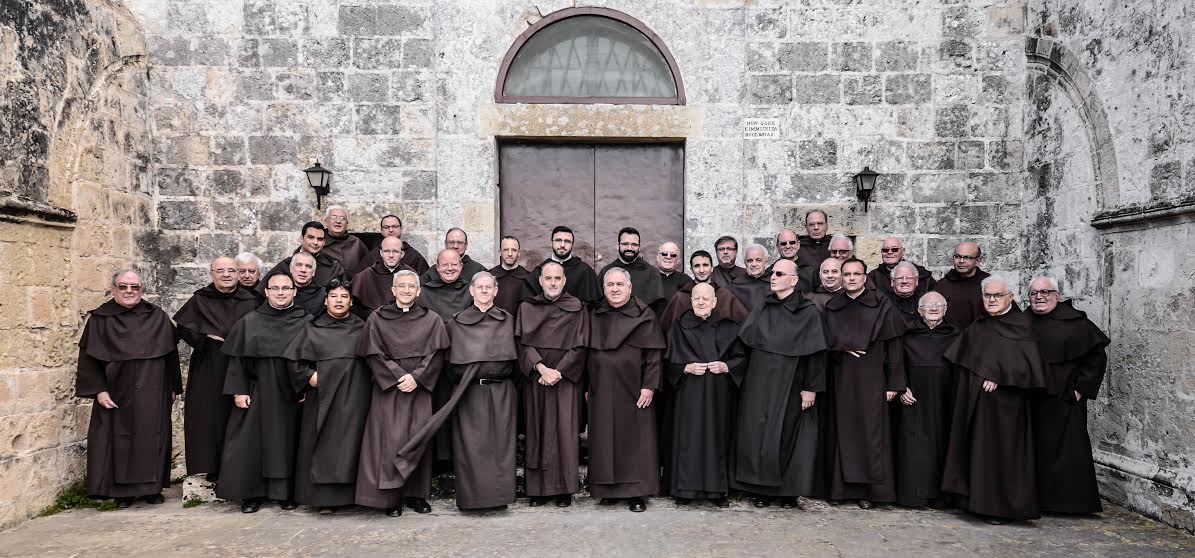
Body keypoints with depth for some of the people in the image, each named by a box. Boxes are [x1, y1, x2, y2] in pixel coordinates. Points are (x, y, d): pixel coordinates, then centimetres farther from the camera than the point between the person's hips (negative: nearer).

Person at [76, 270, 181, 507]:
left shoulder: (157, 318, 6)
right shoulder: (100, 319, 1)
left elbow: (170, 354, 9)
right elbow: (88, 357, 0)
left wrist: (173, 387, 6)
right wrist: (98, 389, -8)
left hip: (152, 394, 1)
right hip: (116, 394, -1)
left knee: (151, 437, 5)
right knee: (119, 438, 1)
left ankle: (152, 487, 15)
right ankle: (122, 490, 11)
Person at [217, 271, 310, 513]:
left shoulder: (306, 322, 2)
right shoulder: (250, 322, 3)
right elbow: (237, 358, 3)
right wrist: (238, 391, -5)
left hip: (291, 396, 0)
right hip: (258, 393, 0)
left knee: (288, 441, 4)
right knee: (251, 441, 0)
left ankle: (286, 492, 15)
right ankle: (251, 493, 12)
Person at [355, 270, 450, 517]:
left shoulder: (431, 320, 7)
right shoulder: (377, 318, 6)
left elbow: (436, 355, 0)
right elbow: (374, 354, -1)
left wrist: (416, 377, -13)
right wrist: (399, 376, -11)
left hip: (420, 388, 1)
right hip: (387, 388, -1)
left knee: (418, 438, 0)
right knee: (390, 439, -5)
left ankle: (416, 494, 11)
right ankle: (391, 496, 2)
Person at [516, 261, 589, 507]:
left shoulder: (577, 309, 3)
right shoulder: (527, 308, 8)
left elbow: (579, 347, -3)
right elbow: (523, 343, 0)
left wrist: (558, 372, -13)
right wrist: (541, 368, -14)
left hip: (566, 379, -1)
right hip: (535, 378, 2)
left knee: (565, 430, -4)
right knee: (538, 431, 3)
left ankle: (564, 489, 3)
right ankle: (539, 488, 9)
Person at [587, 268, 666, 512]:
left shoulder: (643, 316, -1)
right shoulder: (595, 316, 11)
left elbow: (654, 354, -5)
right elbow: (588, 354, 15)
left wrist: (649, 386, -13)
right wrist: (587, 386, 10)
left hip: (632, 389, -3)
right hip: (602, 390, 4)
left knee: (634, 438, 0)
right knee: (604, 440, 6)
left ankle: (637, 492, 6)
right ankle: (608, 488, 16)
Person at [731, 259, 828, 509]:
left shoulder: (808, 312, -2)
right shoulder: (762, 309, 9)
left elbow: (815, 354, -5)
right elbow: (744, 343, 10)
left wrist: (811, 388, -10)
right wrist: (743, 378, 3)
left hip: (790, 384, -3)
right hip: (759, 382, 3)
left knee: (787, 433, 0)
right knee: (758, 431, 2)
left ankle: (789, 490, 12)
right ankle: (761, 488, 11)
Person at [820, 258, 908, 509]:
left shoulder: (881, 306, 0)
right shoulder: (832, 308, 10)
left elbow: (894, 347, -2)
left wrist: (894, 384, -7)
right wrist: (844, 345, -9)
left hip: (871, 379, -3)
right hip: (841, 380, 3)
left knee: (870, 431, -3)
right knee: (843, 431, 3)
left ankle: (868, 489, 3)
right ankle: (845, 487, 9)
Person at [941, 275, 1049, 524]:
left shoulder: (1021, 325, -3)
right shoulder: (977, 327, 15)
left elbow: (1024, 359, -15)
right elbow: (963, 361, 22)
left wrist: (998, 375, -21)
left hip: (1005, 400, -6)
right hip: (975, 399, 6)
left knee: (1001, 449, -4)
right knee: (977, 447, 7)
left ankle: (1002, 507, 4)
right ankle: (979, 501, 15)